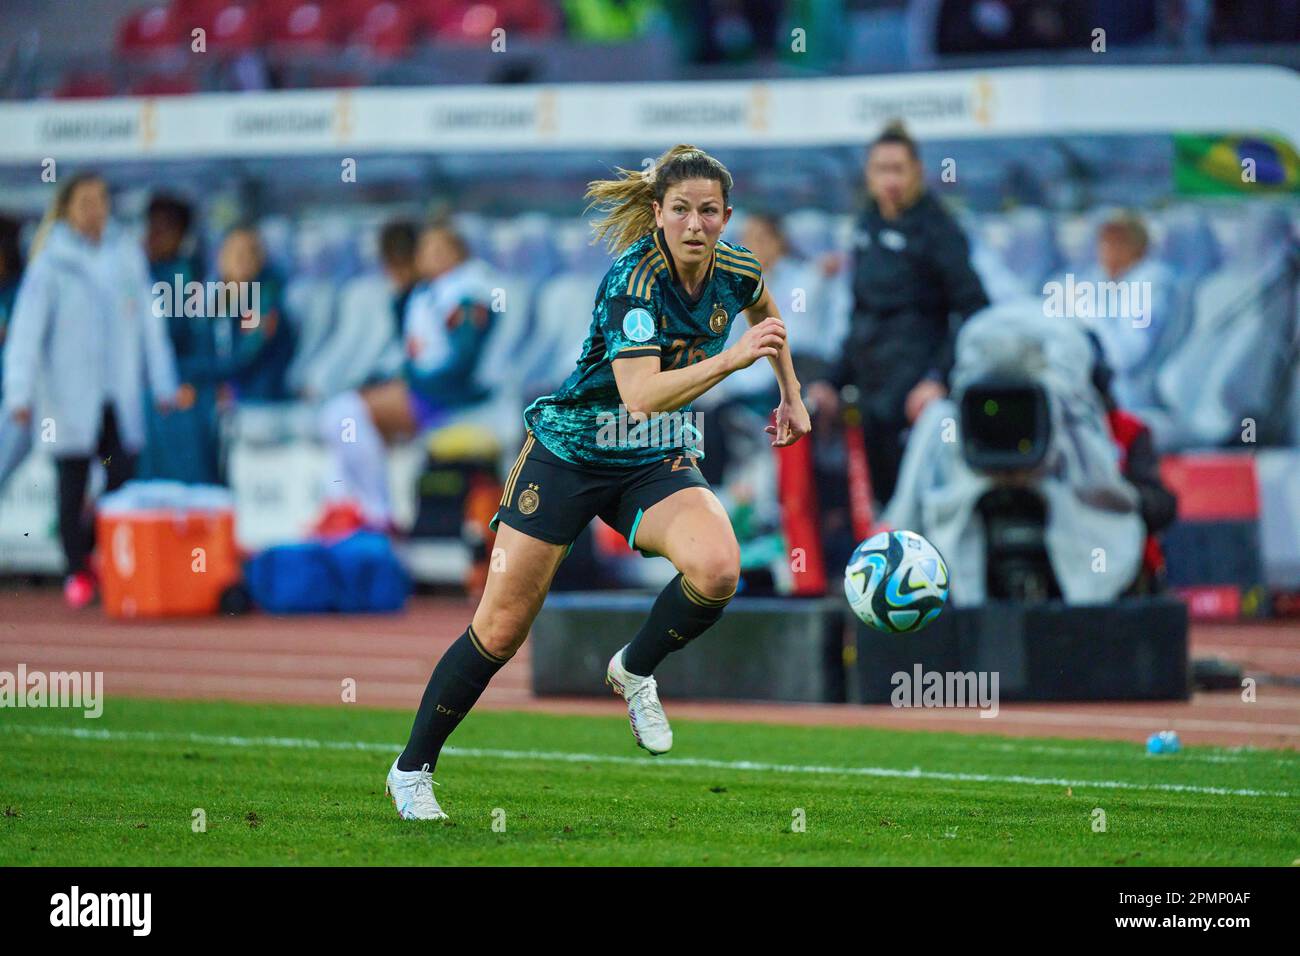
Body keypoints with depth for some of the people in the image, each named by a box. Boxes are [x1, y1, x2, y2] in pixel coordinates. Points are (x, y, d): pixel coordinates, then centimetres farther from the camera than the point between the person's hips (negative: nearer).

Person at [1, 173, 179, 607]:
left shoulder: (127, 253, 6)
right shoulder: (52, 261, -4)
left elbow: (149, 320, 12)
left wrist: (163, 383, 12)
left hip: (121, 391, 3)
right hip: (71, 394, -3)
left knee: (124, 480, -3)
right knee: (72, 485, 2)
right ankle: (78, 573, 13)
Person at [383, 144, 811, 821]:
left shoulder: (736, 271, -8)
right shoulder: (632, 280, -26)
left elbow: (765, 311, 19)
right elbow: (641, 397, -37)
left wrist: (791, 395, 22)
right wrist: (731, 360, -43)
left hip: (654, 461, 4)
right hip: (568, 452, -4)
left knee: (717, 569, -27)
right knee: (501, 630, -2)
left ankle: (635, 670, 2)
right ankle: (412, 769, 17)